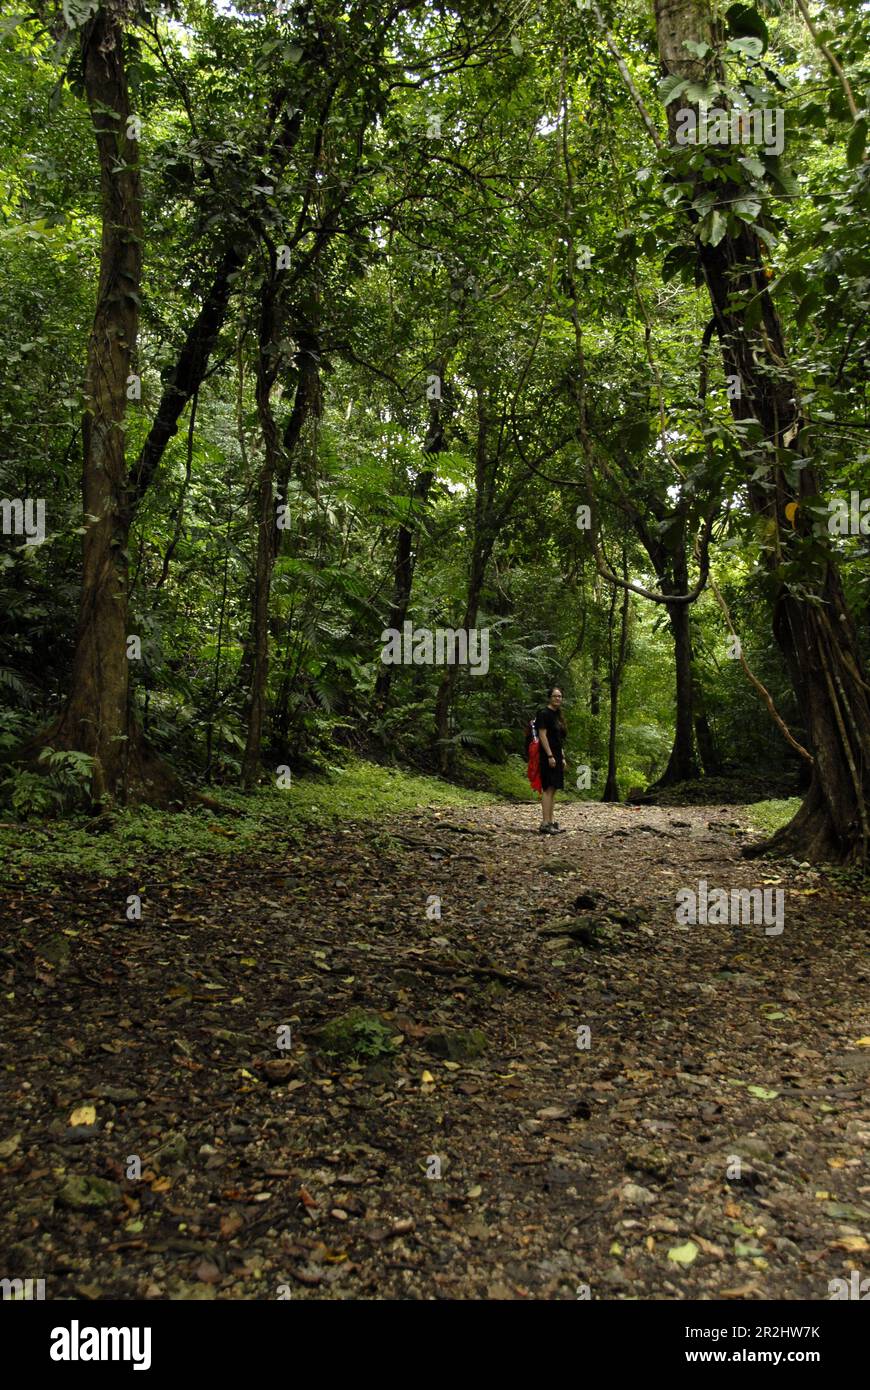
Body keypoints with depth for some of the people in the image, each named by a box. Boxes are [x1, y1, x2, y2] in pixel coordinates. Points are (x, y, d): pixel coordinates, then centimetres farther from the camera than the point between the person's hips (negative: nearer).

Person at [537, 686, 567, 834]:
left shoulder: (557, 715, 18)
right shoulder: (544, 714, -9)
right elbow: (542, 735, -16)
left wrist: (562, 758, 19)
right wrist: (550, 756, -20)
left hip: (556, 757, 9)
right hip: (548, 756, -9)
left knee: (553, 789, 10)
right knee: (548, 788, -12)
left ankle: (550, 822, 14)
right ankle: (545, 823, -14)